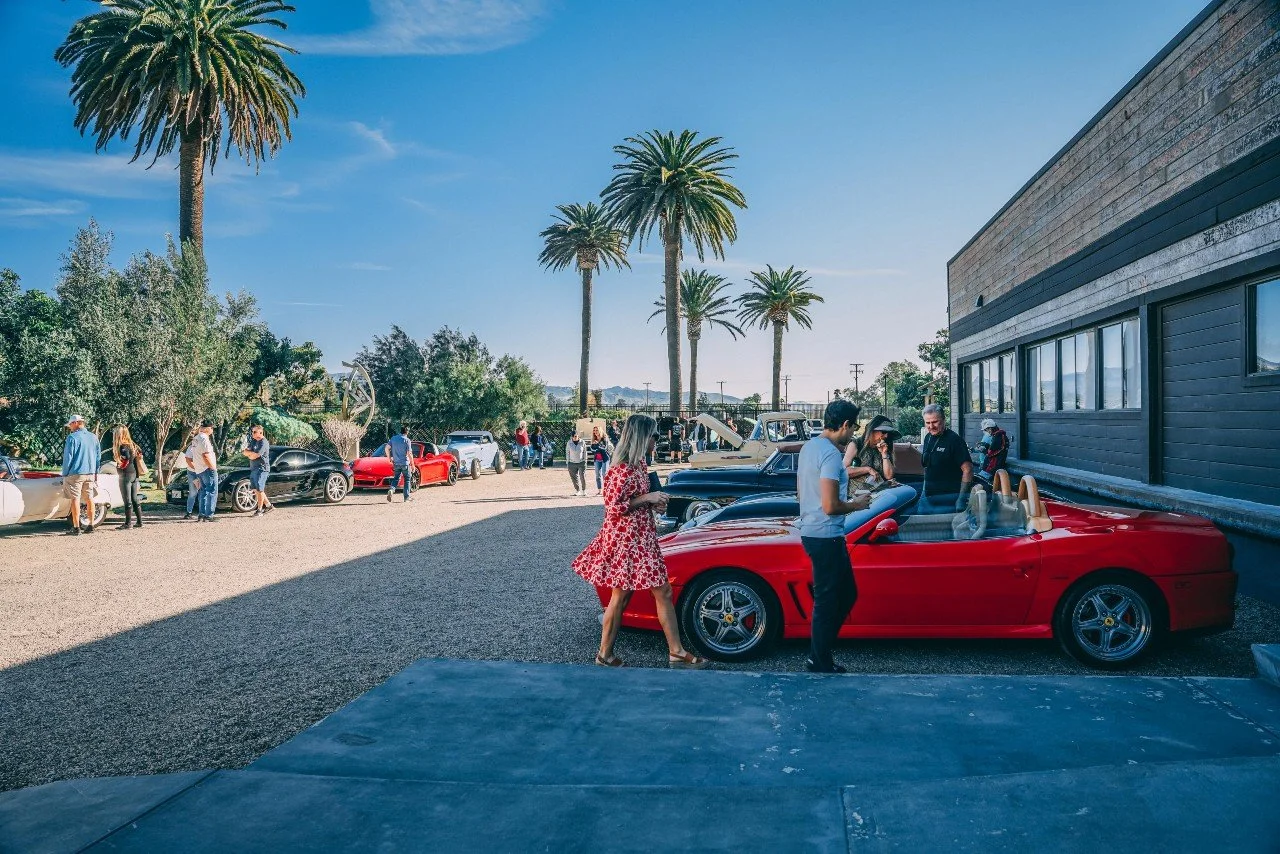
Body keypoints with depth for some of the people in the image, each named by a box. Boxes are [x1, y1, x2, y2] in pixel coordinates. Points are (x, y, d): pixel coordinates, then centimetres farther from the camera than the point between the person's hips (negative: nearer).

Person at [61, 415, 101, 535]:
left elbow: (68, 457, -10)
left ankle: (76, 527, -2)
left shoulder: (72, 437, -10)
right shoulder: (94, 437, 8)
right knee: (89, 498, 10)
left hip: (75, 473, -6)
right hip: (90, 473, 6)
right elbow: (98, 456, 14)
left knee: (75, 499, -2)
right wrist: (96, 472, 21)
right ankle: (91, 525, 13)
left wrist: (64, 474, -2)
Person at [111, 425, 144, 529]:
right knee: (134, 499, 13)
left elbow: (127, 460, -23)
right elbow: (140, 453, 14)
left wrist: (120, 466, -8)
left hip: (126, 475, -9)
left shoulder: (122, 446, -15)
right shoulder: (132, 444, 10)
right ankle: (139, 522, 15)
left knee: (127, 501, -3)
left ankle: (128, 523, 1)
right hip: (134, 474, 9)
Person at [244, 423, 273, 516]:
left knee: (259, 489, -6)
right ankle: (268, 505, 20)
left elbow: (254, 456, -20)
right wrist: (252, 453, -9)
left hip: (261, 469, -9)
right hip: (253, 469, 9)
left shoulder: (263, 443, -14)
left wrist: (249, 454, 0)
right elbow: (245, 452, 10)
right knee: (256, 490, 11)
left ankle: (259, 510, 0)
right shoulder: (253, 441, 14)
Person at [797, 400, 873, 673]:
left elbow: (800, 491, 21)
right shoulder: (831, 454, -19)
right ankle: (820, 665, 11)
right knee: (827, 602, 1)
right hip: (826, 536, -10)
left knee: (846, 594, 17)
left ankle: (819, 656, 22)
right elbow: (830, 506, -23)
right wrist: (856, 504, -5)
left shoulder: (809, 446, 10)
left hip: (810, 531, 10)